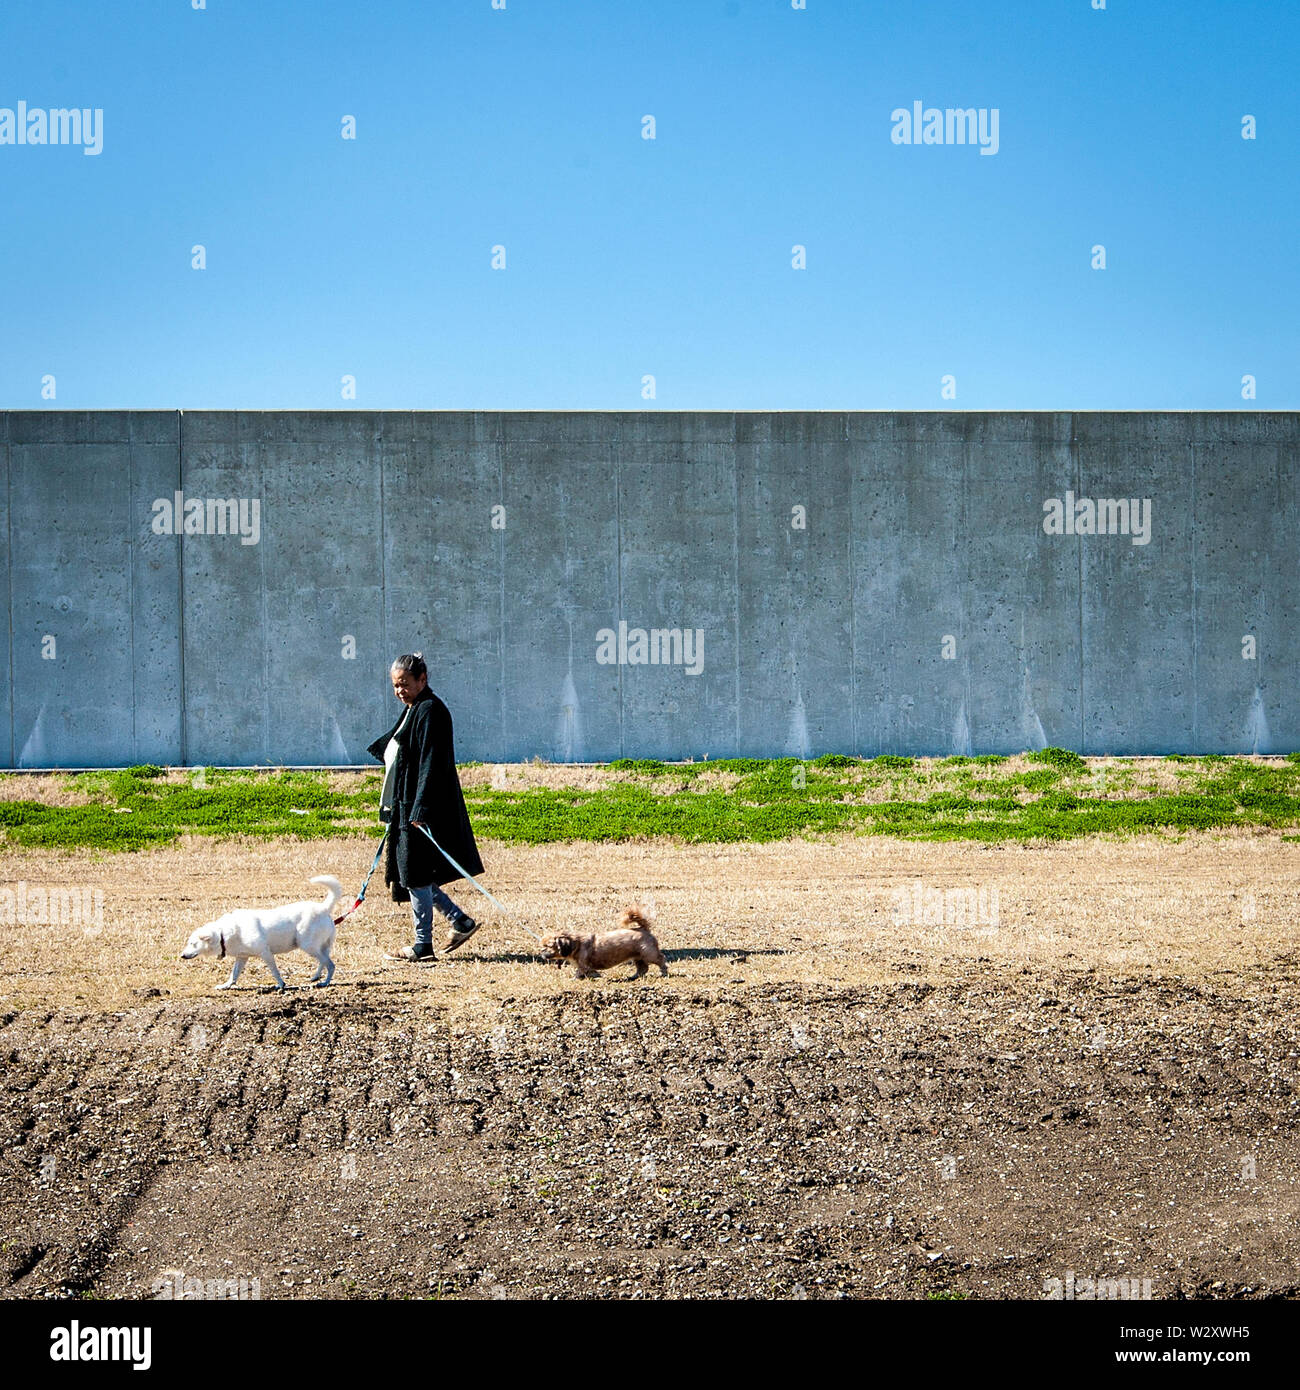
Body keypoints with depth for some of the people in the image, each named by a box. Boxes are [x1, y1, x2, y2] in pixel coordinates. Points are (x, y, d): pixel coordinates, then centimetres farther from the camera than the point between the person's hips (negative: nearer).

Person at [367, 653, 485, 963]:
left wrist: (420, 810, -25)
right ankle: (460, 921, 20)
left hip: (422, 807, -10)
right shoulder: (413, 710, 16)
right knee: (414, 874, 13)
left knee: (416, 875, -4)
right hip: (407, 807, 10)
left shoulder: (430, 711, -14)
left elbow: (430, 764, -21)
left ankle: (423, 947, 3)